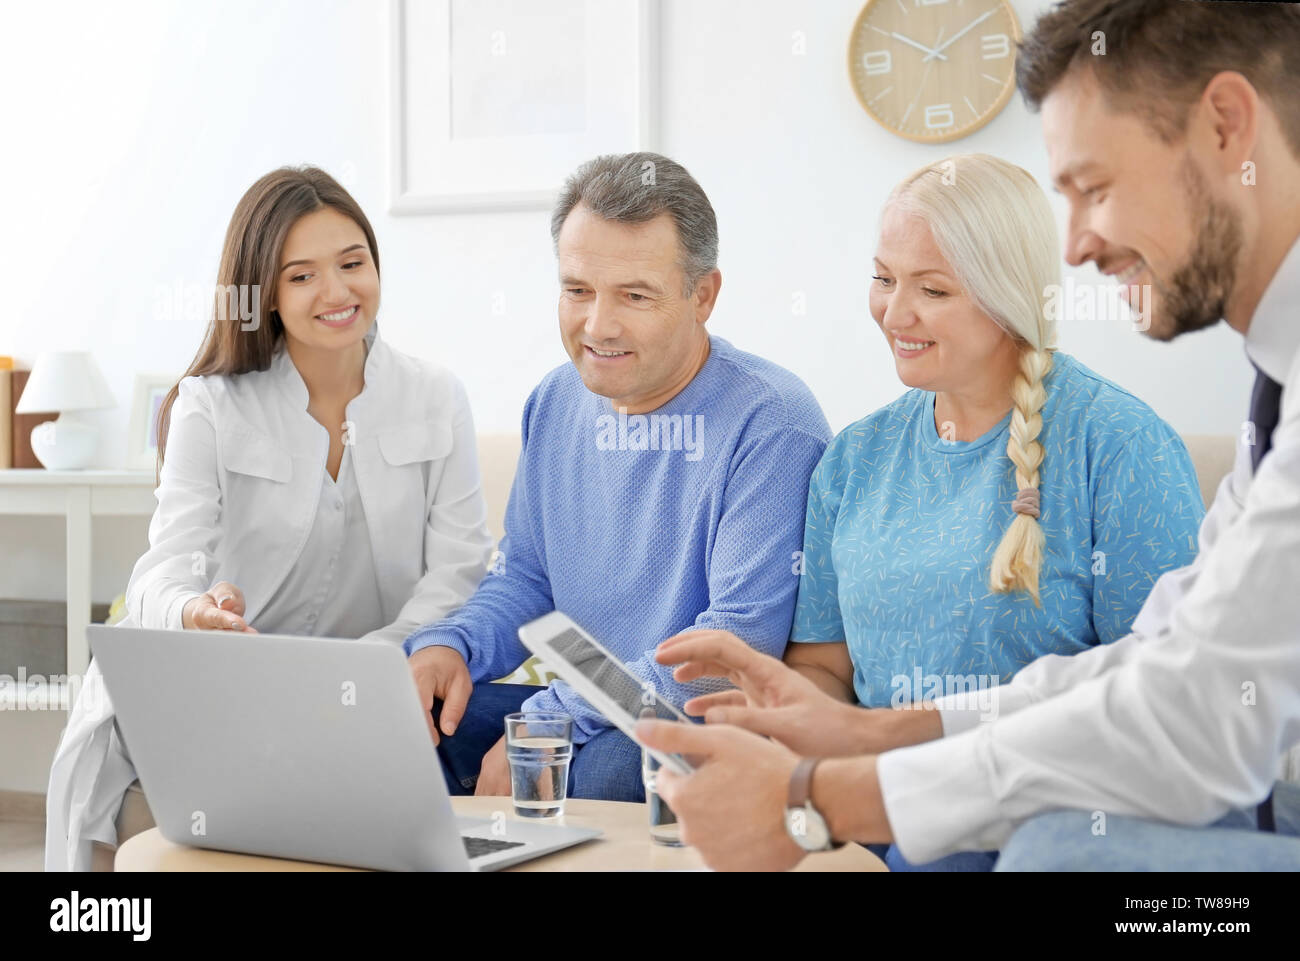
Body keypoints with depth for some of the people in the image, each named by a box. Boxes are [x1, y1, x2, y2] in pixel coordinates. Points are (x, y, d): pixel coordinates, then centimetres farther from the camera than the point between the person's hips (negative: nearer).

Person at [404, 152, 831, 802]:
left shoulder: (771, 425, -17)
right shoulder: (555, 405, 9)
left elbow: (738, 647, -22)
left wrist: (546, 720, -24)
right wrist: (449, 646, -4)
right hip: (586, 710, 7)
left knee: (613, 764, -36)